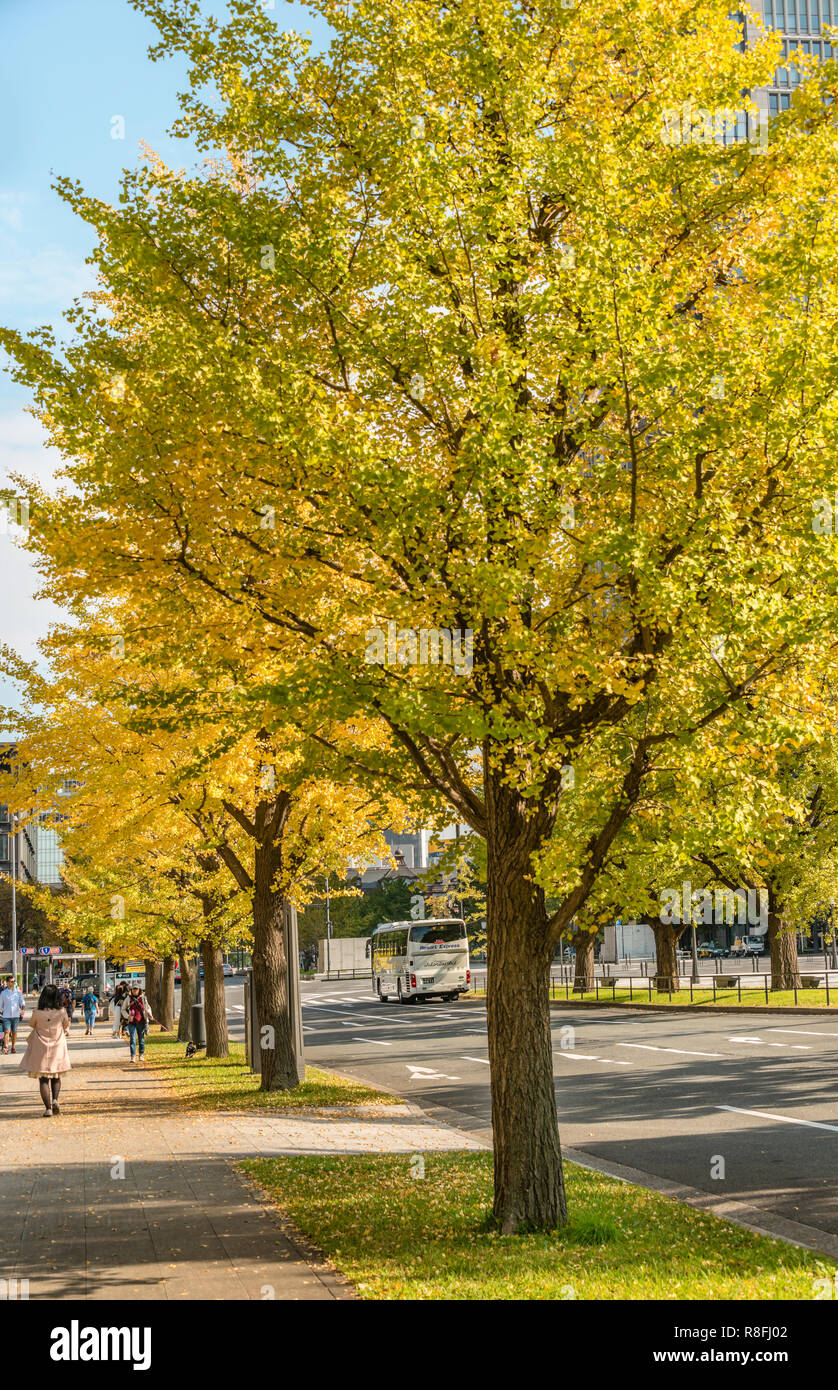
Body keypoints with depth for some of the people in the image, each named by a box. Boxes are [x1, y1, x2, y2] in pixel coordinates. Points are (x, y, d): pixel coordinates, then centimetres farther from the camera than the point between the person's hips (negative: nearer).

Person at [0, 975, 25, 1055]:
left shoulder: (18, 992, 5)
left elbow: (21, 1001, -4)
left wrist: (22, 1009, -21)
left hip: (16, 1015, 1)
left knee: (14, 1032, 9)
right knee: (7, 1031, -13)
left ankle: (13, 1047, 20)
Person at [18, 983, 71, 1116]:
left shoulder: (37, 1012, -14)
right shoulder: (62, 1012, -11)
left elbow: (32, 1024, 5)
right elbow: (66, 1026, 5)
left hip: (41, 1049, -1)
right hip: (57, 1048, 1)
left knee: (43, 1079, 6)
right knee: (56, 1077, 20)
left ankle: (48, 1108, -1)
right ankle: (55, 1099, -3)